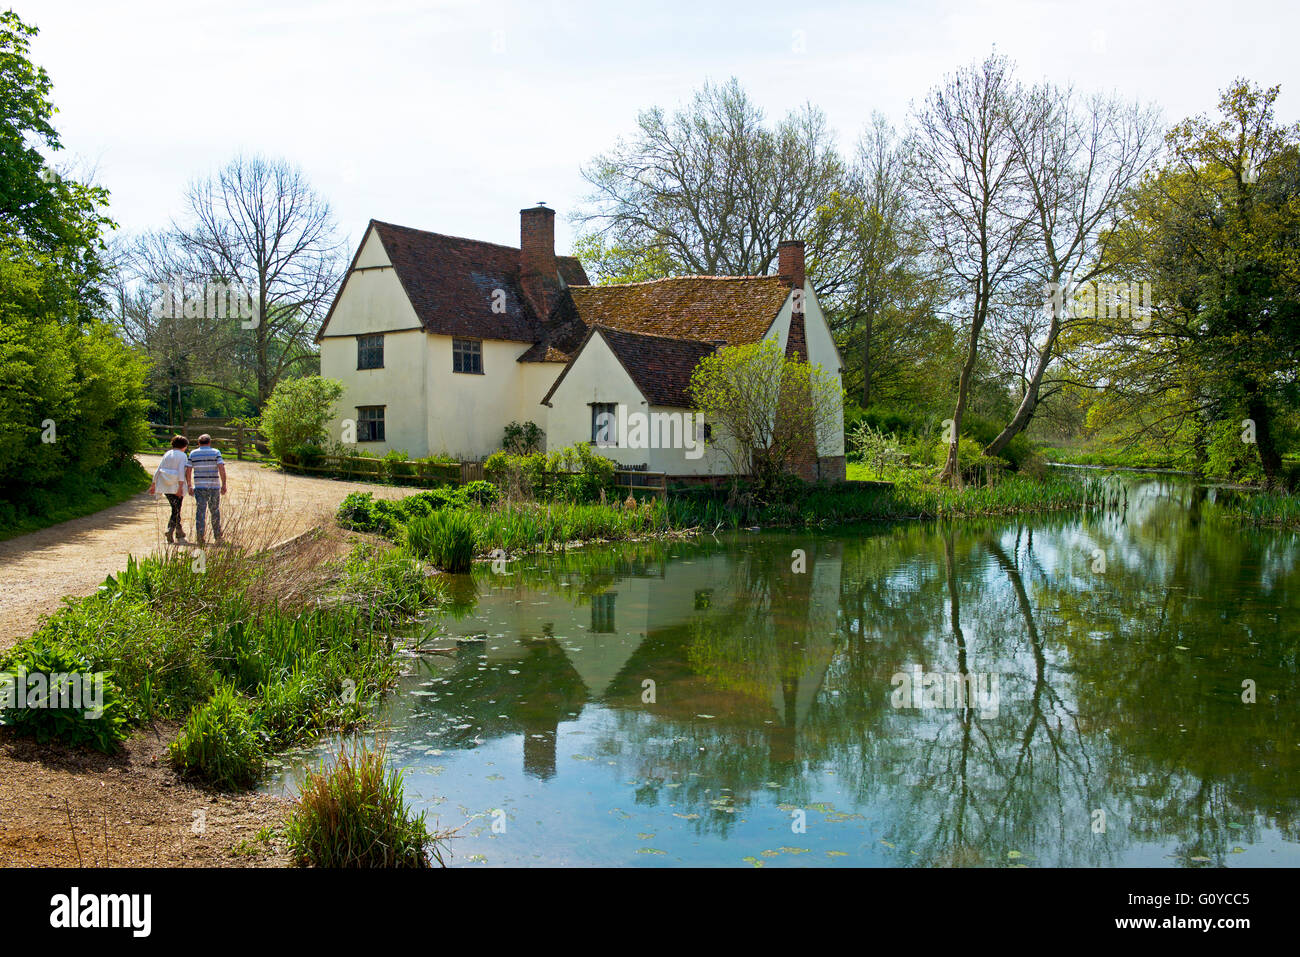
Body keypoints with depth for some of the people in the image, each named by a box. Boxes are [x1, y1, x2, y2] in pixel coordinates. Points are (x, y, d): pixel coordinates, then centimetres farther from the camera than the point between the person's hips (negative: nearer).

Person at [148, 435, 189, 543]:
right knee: (176, 511, 0)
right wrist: (180, 487, -22)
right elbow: (181, 472, -18)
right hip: (177, 486, -6)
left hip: (166, 487, 6)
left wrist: (153, 484, 14)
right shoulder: (182, 455, -6)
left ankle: (179, 533, 22)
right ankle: (170, 531, -15)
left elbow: (158, 470, 10)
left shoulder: (167, 454, 11)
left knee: (176, 509, 17)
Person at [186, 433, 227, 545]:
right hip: (214, 487, -1)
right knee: (215, 511, 11)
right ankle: (217, 537, 17)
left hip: (199, 487, 1)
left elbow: (188, 471, 4)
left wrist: (189, 485, 13)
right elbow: (221, 469, -10)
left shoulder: (193, 454, 6)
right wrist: (224, 484, -9)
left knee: (200, 511, -1)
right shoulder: (216, 453, 1)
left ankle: (200, 536, -12)